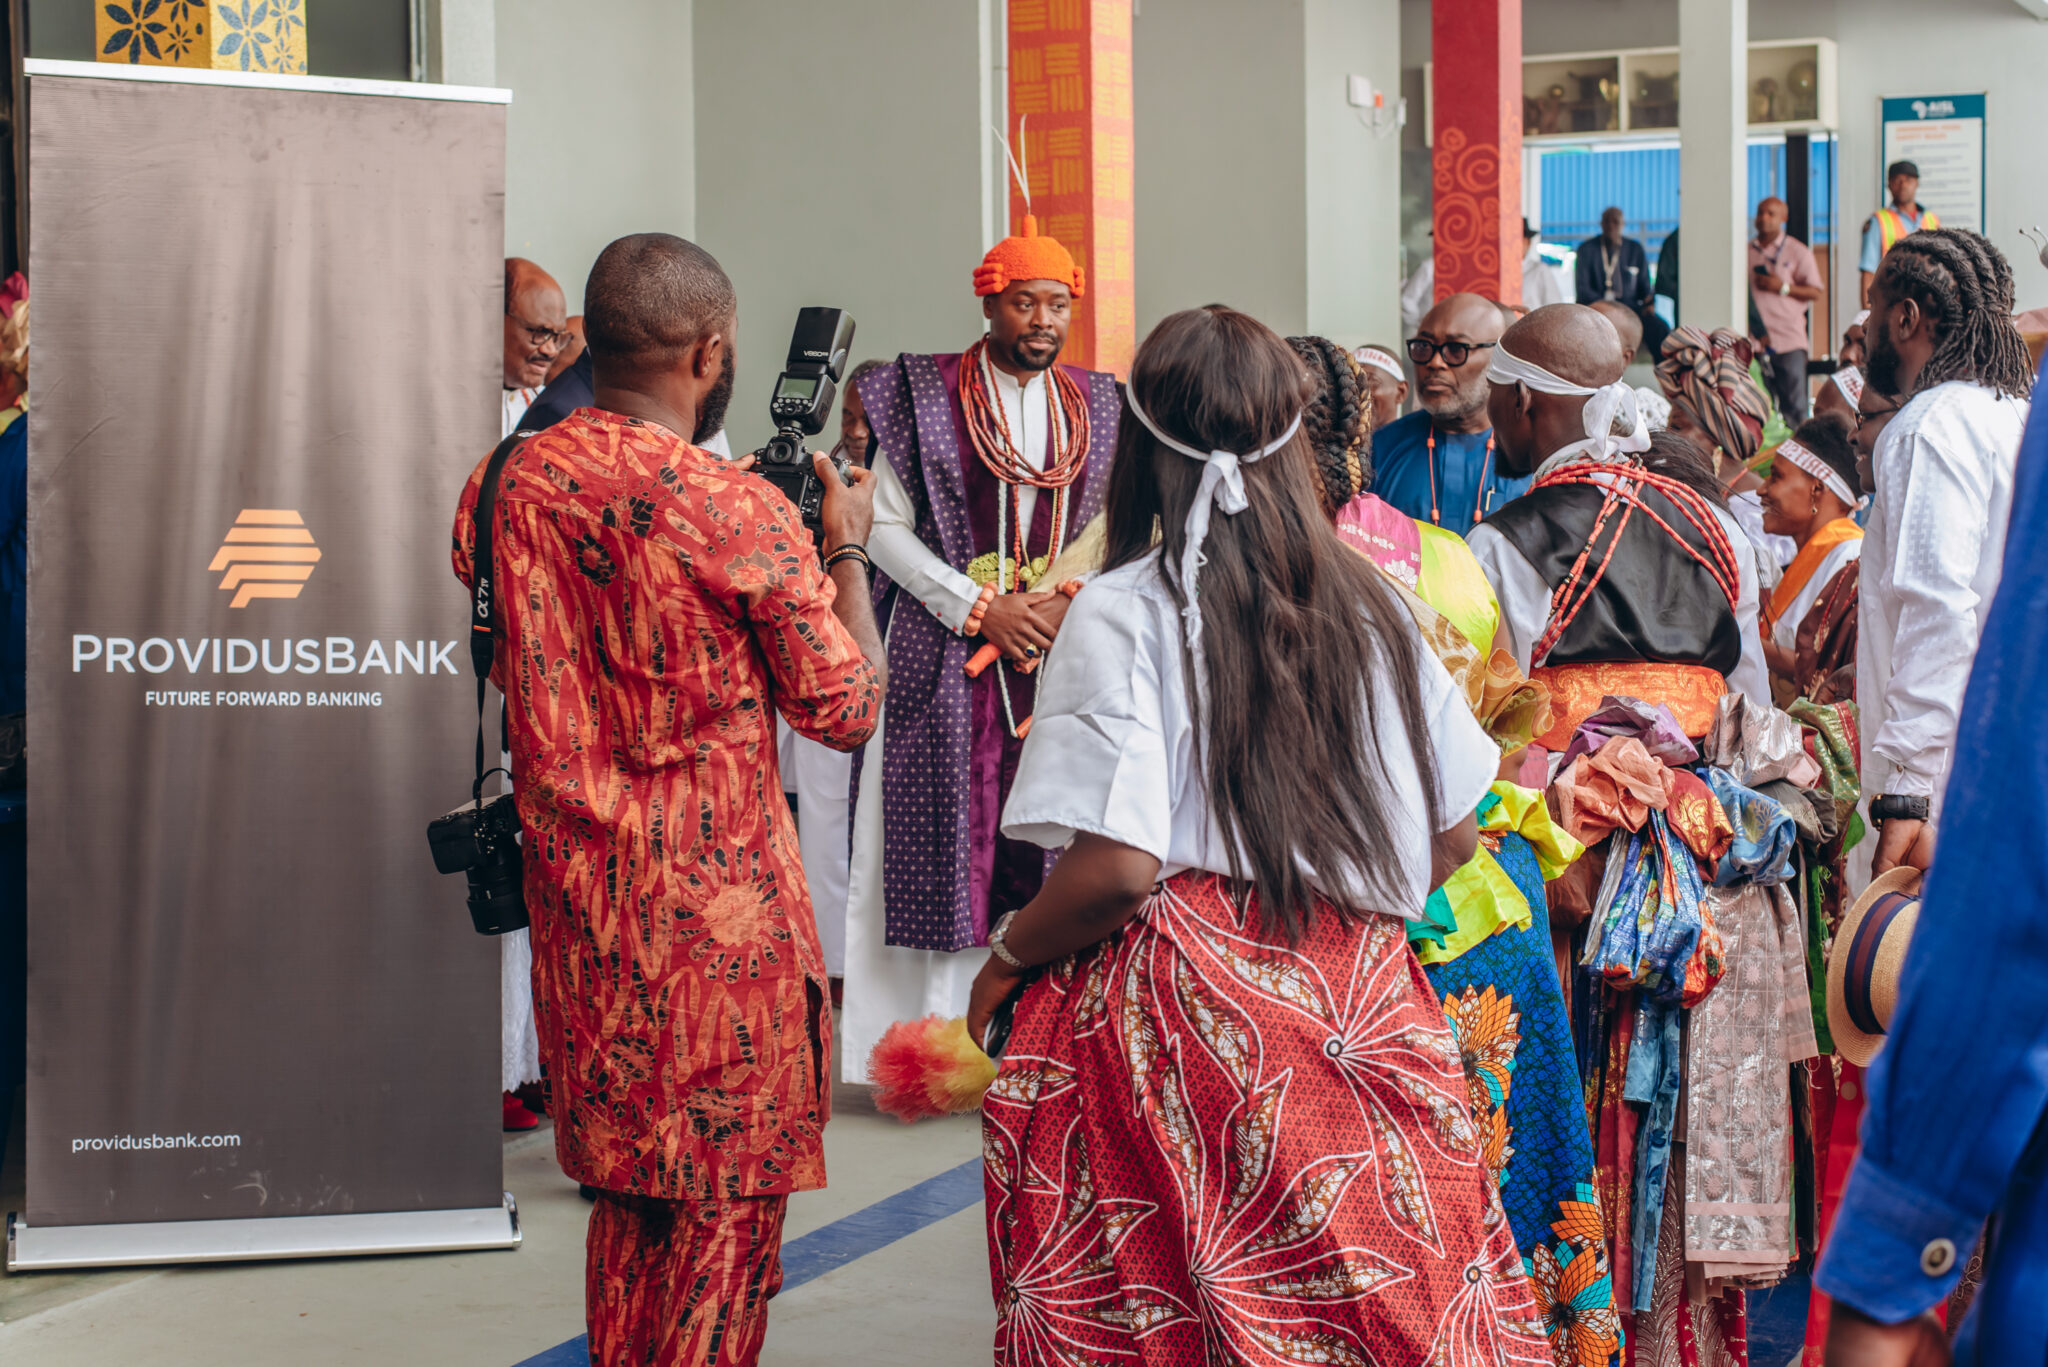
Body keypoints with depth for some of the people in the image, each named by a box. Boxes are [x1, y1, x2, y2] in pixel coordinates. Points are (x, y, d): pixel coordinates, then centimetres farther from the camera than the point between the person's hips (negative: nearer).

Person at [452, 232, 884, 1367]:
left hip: (574, 888, 6)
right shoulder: (739, 513, -18)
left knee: (627, 1183, 18)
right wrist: (847, 548, 6)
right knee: (727, 1197, 7)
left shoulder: (507, 485, -1)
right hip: (717, 904, -6)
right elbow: (846, 707, -8)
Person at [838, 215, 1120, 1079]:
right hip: (946, 655, -3)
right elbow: (887, 526, -4)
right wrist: (983, 609, -12)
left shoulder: (1098, 408, 10)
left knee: (1050, 851, 1)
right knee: (944, 843, -4)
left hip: (1064, 651, 3)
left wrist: (1072, 605, -8)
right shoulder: (923, 396, -1)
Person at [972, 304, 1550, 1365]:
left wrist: (1007, 957, 2)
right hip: (1357, 1004, 5)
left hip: (1176, 1021, -5)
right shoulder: (1369, 606, 8)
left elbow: (1117, 867, -16)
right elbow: (1455, 836, 14)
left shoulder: (1125, 612, -8)